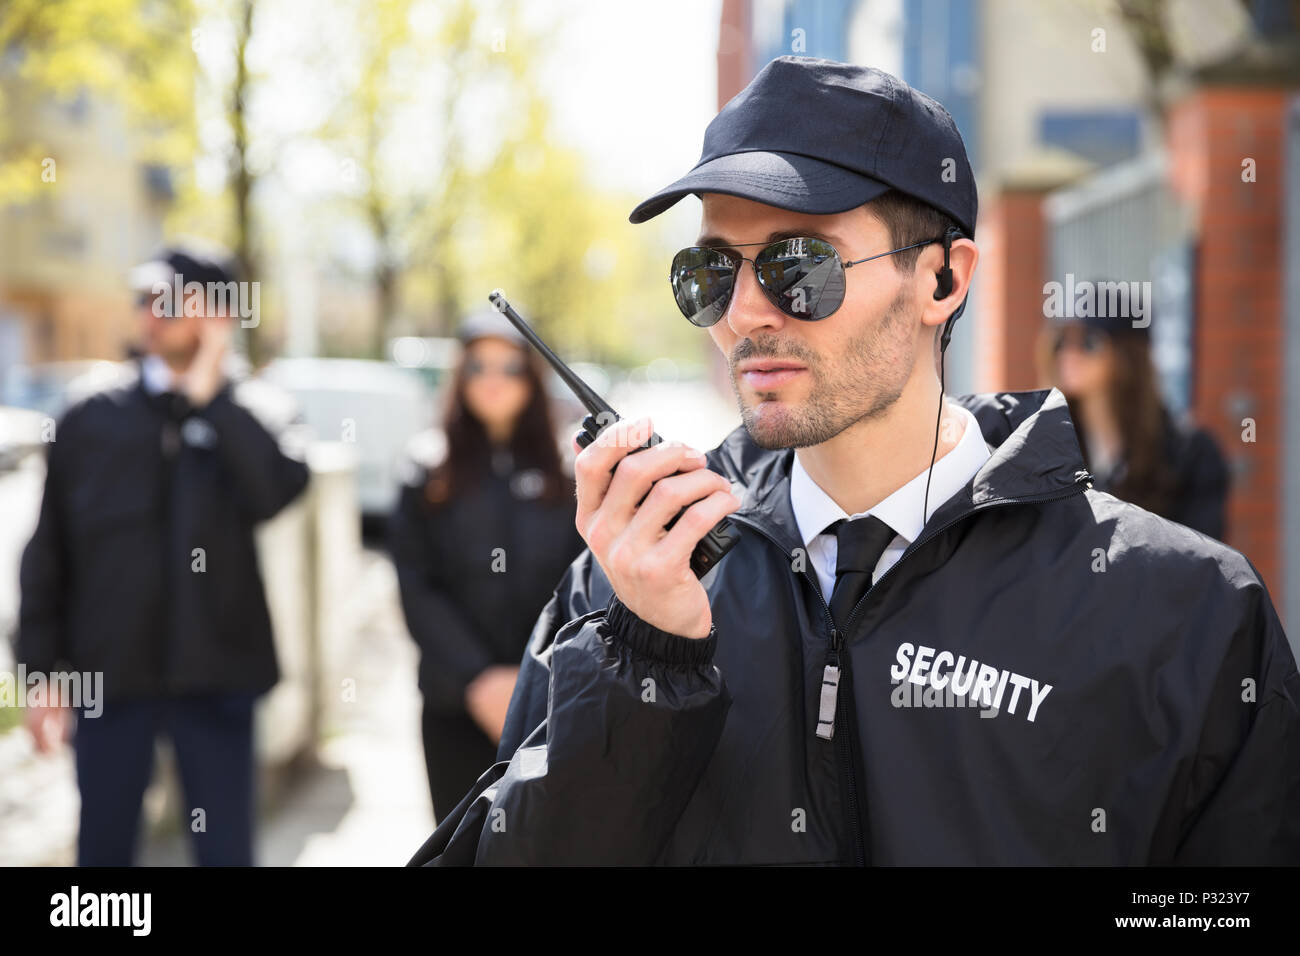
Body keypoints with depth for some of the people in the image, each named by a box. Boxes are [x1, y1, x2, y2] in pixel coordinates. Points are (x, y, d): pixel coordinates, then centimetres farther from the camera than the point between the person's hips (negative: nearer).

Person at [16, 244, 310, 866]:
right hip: (109, 674, 1)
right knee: (102, 848, 9)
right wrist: (41, 674, 3)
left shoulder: (249, 421, 2)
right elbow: (48, 557, 7)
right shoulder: (89, 423, 6)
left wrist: (210, 395, -14)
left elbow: (276, 490, -21)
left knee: (226, 849, 5)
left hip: (215, 674, -1)